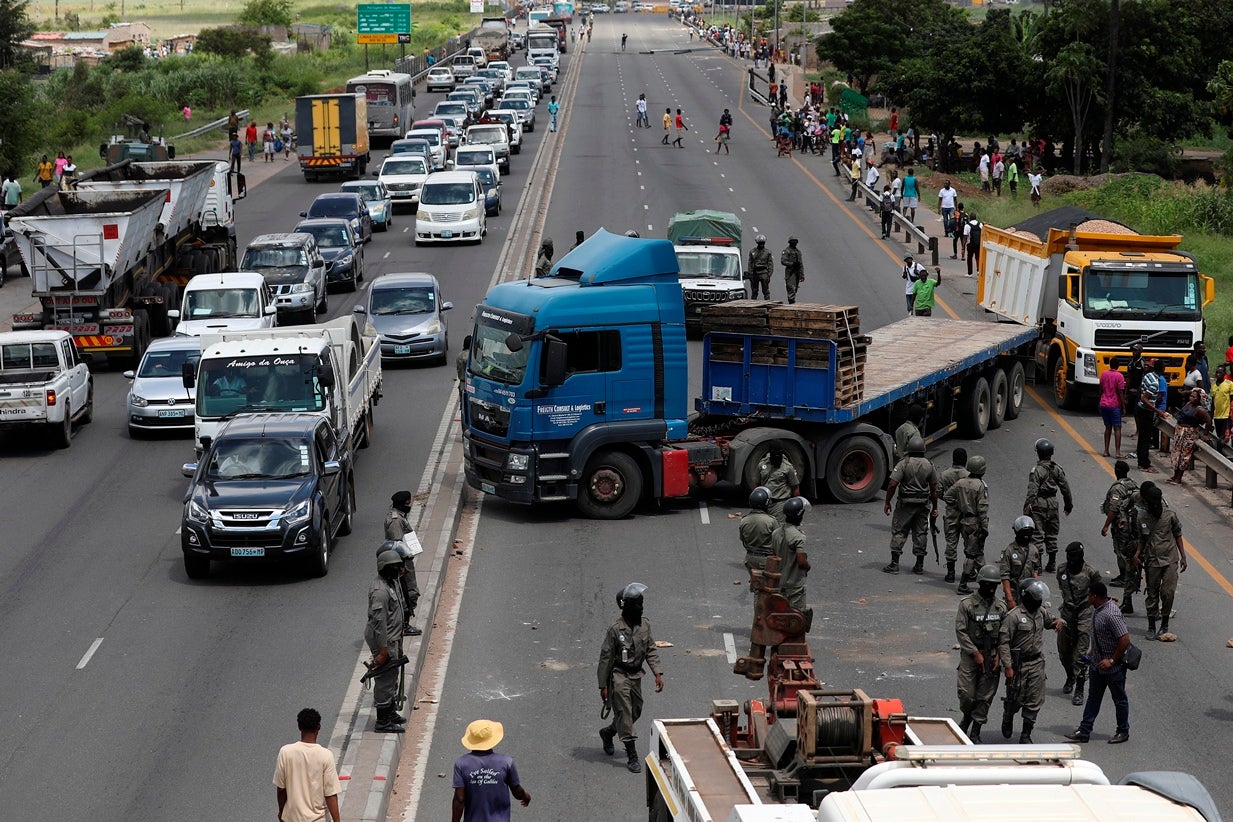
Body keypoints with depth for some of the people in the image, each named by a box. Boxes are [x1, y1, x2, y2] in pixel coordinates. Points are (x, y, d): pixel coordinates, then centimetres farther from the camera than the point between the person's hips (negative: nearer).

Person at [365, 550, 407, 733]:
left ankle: (391, 713, 37)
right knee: (385, 680, -1)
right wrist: (383, 650, -25)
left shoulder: (392, 582, 6)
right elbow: (379, 622, -26)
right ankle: (383, 722, 7)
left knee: (392, 677, 22)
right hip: (384, 640, -10)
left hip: (393, 638, 10)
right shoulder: (380, 591, -26)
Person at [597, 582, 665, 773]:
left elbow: (651, 650, 7)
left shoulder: (645, 625, 0)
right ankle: (632, 757, -5)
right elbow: (605, 657, -12)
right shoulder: (616, 629, -17)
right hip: (619, 676, -7)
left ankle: (608, 733, 42)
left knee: (635, 711, 17)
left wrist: (658, 673, -5)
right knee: (624, 713, -7)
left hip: (636, 675, 7)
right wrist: (603, 686, -11)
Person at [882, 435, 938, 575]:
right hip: (923, 504, 3)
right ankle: (919, 565, 13)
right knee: (920, 533, 10)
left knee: (899, 531, 3)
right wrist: (935, 507, 13)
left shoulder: (904, 463, -11)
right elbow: (934, 489, 4)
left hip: (906, 503, -3)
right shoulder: (929, 465, 1)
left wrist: (887, 503, -6)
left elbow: (893, 484, -15)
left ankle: (894, 563, -2)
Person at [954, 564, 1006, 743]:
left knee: (985, 696, 4)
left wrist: (999, 655, -6)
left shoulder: (1001, 607, 5)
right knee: (966, 693, -6)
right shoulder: (967, 604, -6)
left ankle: (975, 732, 13)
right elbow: (960, 631, -8)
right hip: (970, 655, -3)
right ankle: (967, 717, 25)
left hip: (992, 656, 3)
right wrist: (975, 653, -12)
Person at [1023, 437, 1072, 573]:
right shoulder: (1057, 469, 2)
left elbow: (1032, 492, -19)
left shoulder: (1037, 470, -16)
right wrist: (1068, 505, 20)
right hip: (1053, 503, 6)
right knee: (1052, 534, 15)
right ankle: (1052, 564, 20)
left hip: (1039, 504, -6)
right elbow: (1065, 488, 8)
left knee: (1037, 535, -2)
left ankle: (1037, 563, -6)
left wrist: (1026, 509, -16)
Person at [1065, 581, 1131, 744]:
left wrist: (1112, 661, -22)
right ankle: (1084, 731, 17)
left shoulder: (1111, 614, -27)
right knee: (1093, 697, 12)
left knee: (1119, 699, 9)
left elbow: (1125, 639, -28)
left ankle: (1123, 732, 23)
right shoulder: (1096, 609, 2)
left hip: (1114, 667, -9)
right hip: (1097, 664, 9)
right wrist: (1093, 655, 18)